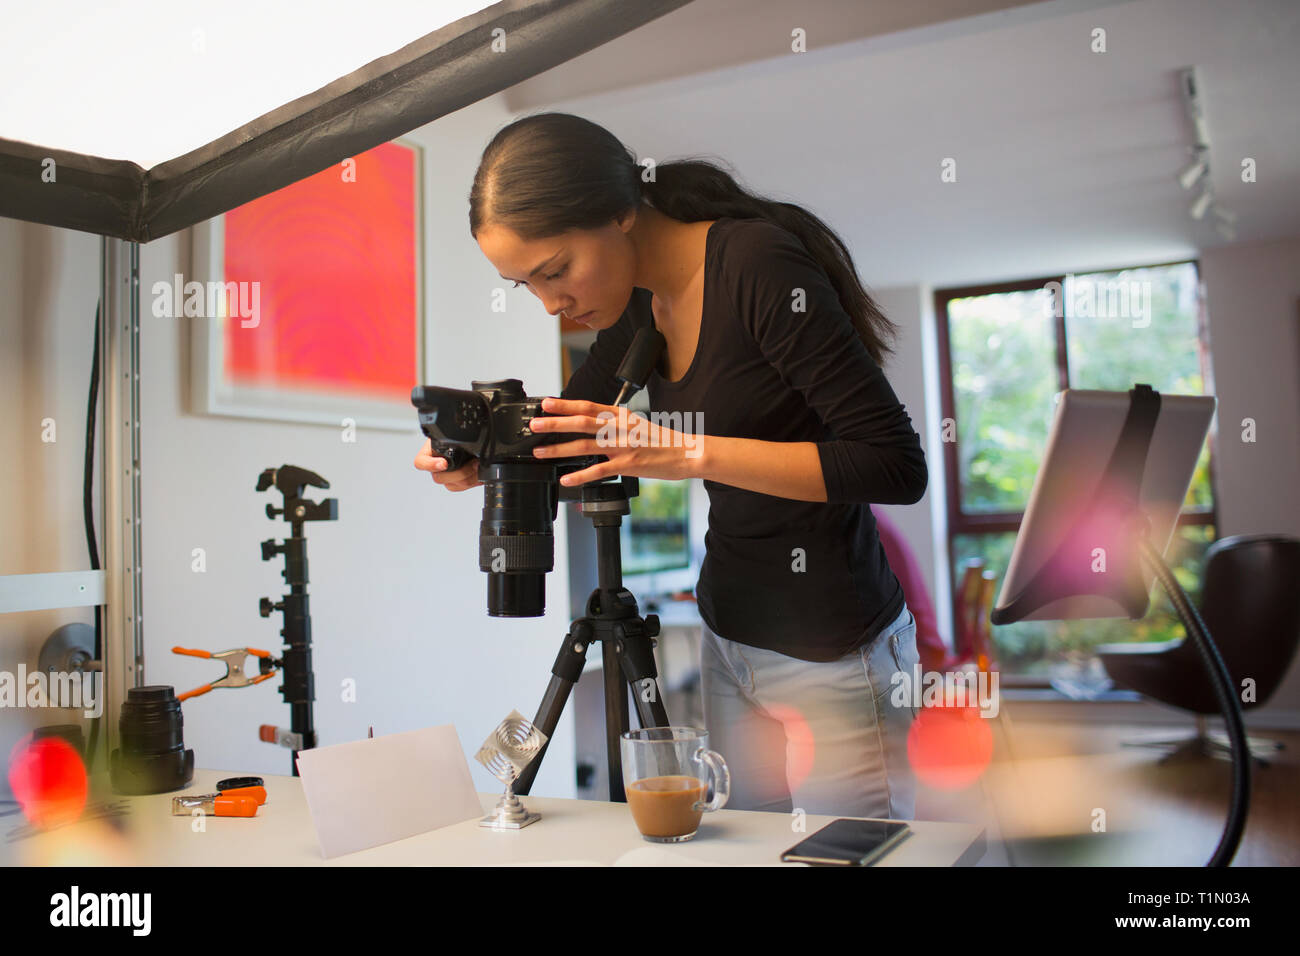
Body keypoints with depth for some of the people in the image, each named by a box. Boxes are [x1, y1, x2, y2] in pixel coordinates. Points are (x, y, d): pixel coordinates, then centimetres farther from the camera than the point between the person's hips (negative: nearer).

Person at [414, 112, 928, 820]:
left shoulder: (760, 265, -22)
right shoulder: (637, 298, 2)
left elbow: (895, 465, -25)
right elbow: (570, 426, 16)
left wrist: (687, 453, -29)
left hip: (830, 654, -7)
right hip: (727, 636, 7)